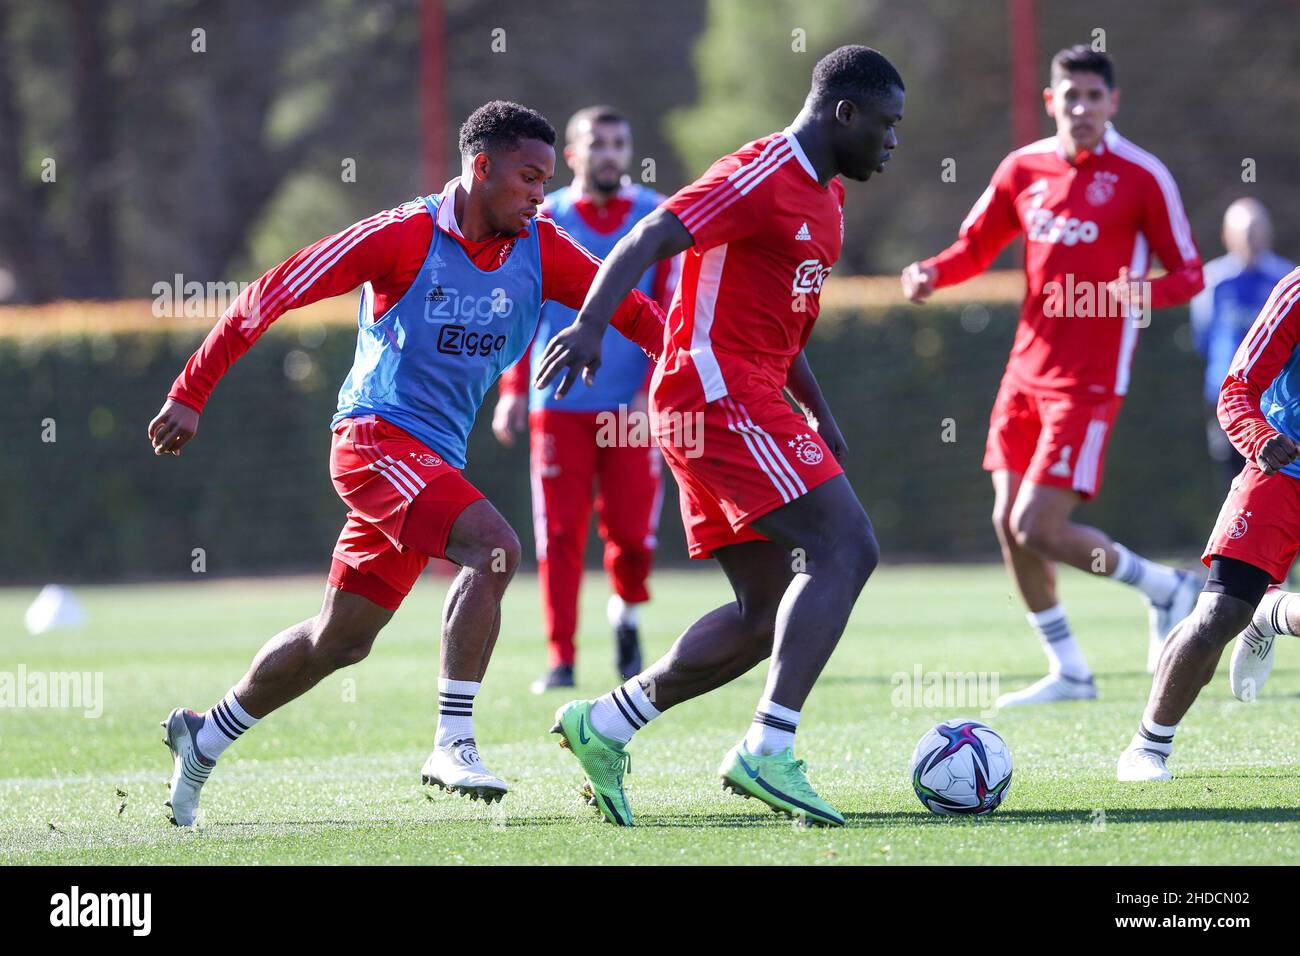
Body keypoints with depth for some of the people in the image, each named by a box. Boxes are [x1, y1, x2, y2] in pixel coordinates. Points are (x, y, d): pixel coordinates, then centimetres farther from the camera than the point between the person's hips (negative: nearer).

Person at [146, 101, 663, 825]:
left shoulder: (542, 250, 4)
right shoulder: (403, 236, -11)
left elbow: (633, 310, 5)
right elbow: (272, 296, -7)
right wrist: (191, 395, -7)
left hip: (436, 463, 7)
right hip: (377, 435, -7)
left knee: (341, 638, 14)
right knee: (494, 548, -28)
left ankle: (206, 739, 31)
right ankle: (454, 744, -26)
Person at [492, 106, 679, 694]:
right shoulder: (544, 221, 4)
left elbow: (670, 316, 0)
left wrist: (651, 393, -11)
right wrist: (513, 390, -5)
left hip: (631, 409, 0)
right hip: (560, 407, 0)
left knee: (632, 535, -2)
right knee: (559, 538, -4)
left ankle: (627, 618, 28)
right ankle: (560, 659, 3)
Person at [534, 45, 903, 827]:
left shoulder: (826, 196, 20)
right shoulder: (764, 176, -12)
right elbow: (650, 239, -22)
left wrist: (819, 413, 25)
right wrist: (590, 323, -36)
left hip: (748, 398, 10)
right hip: (720, 390, -10)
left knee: (769, 615, 8)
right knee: (846, 550, -18)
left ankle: (603, 727, 13)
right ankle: (768, 752, -23)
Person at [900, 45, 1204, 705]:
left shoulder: (1142, 177, -7)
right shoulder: (1024, 169, 7)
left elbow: (1189, 272, -4)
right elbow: (974, 248, 16)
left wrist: (1145, 291, -25)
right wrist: (932, 273, -6)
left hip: (1087, 383, -6)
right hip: (1026, 372, 6)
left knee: (1039, 529, -13)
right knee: (1007, 522, 3)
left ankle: (1164, 589, 10)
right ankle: (1068, 672, 17)